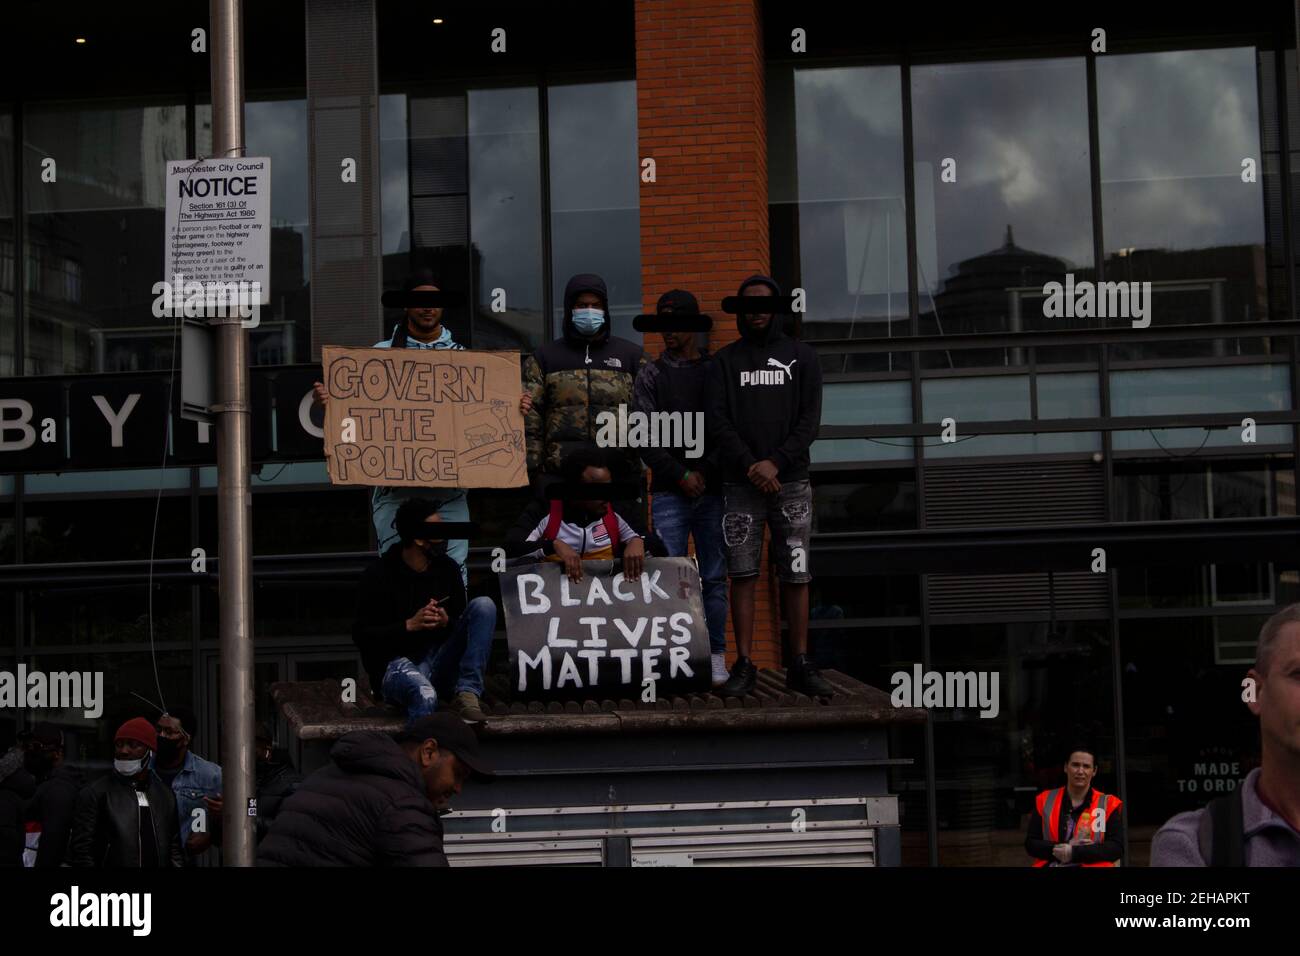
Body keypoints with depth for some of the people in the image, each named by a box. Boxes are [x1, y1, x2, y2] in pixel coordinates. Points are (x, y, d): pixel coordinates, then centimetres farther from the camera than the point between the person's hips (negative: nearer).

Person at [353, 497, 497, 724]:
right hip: (396, 663, -6)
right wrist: (409, 625, -17)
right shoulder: (378, 576, -5)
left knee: (483, 605, -14)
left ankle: (467, 692, -23)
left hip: (439, 662, 6)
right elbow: (361, 636, -5)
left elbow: (461, 623, 17)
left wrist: (446, 622, -8)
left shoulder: (447, 569, 9)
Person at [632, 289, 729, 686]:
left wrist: (706, 472, -6)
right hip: (669, 493, -1)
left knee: (714, 578, 3)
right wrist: (680, 476, -8)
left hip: (712, 490, 1)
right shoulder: (652, 375, 7)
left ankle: (716, 658, 7)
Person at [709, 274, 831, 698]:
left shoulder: (801, 357, 10)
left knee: (796, 575, -1)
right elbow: (718, 421, 0)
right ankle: (744, 665, -1)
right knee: (743, 574, -3)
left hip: (791, 480, 0)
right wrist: (750, 465, -12)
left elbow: (809, 420, 1)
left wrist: (775, 463, -12)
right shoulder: (726, 360, 10)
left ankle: (801, 664, 3)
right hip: (741, 483, 0)